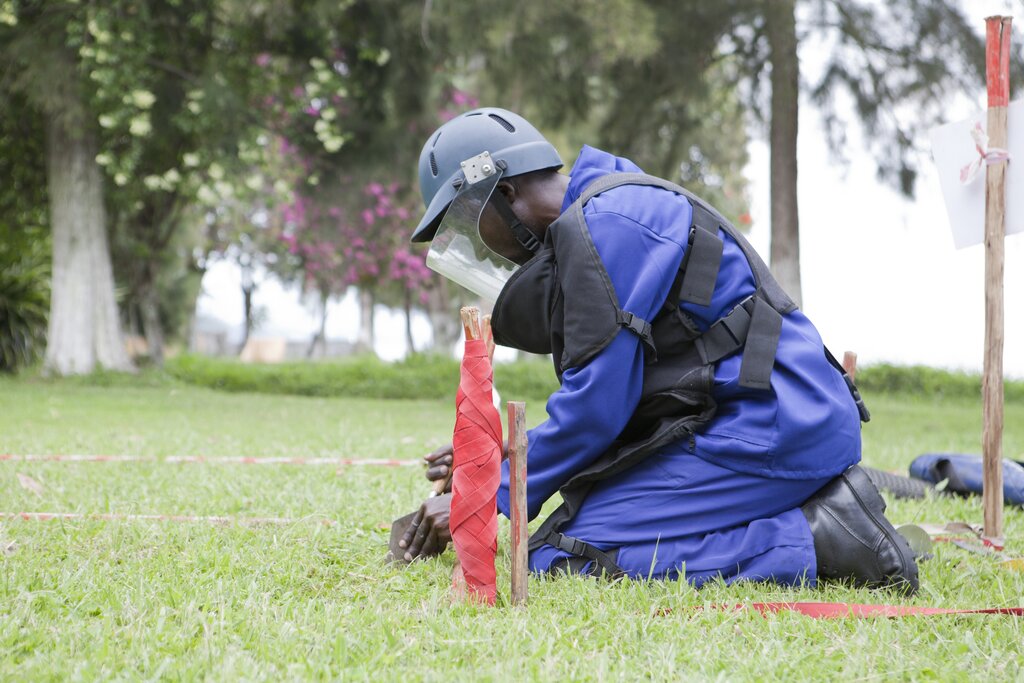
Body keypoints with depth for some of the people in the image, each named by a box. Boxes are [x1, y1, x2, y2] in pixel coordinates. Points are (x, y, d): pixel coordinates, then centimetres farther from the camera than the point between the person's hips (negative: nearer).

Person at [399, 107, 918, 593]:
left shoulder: (603, 222, -10)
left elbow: (597, 404, -15)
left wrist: (490, 500, -6)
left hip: (767, 432, -11)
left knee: (559, 557, -16)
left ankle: (813, 544, -18)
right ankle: (820, 516, 8)